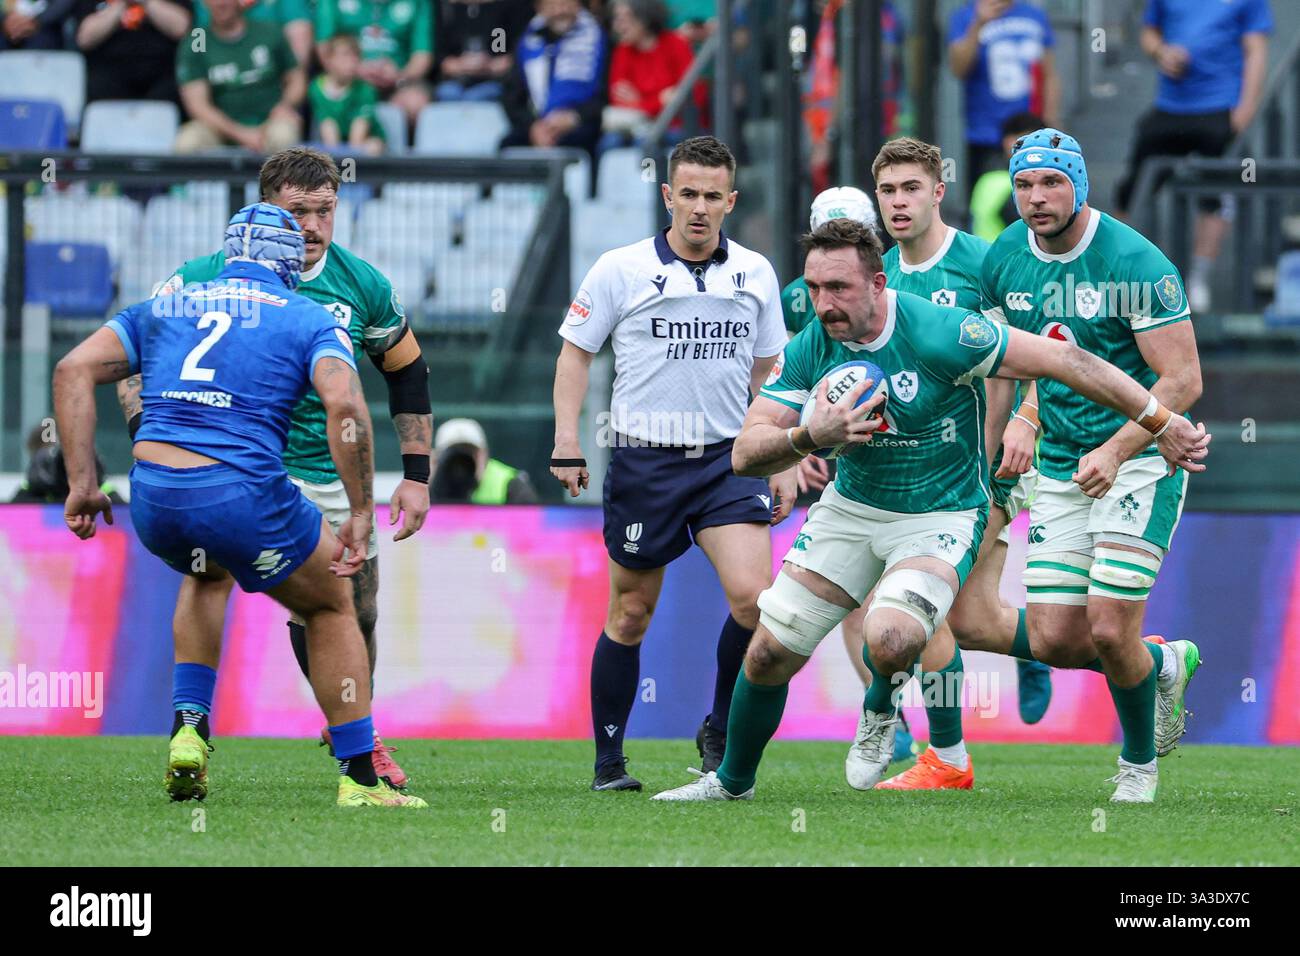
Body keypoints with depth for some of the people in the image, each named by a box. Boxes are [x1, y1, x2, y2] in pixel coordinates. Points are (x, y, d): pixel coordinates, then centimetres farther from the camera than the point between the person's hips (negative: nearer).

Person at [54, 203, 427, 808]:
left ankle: (189, 727, 22)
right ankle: (359, 779, 18)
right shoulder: (310, 321, 9)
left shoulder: (162, 309, 20)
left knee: (211, 573, 38)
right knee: (331, 608, 21)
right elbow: (345, 406, -10)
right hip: (243, 496, -4)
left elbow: (74, 370, 9)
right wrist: (360, 515, -7)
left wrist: (81, 482, 7)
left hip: (153, 501, 4)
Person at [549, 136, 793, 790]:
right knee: (630, 614, 4)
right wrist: (566, 443, -5)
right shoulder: (621, 270, -2)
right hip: (644, 460, -2)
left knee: (754, 597, -16)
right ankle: (608, 761, 17)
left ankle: (720, 732, 5)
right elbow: (575, 354, 5)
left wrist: (782, 465, 12)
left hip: (728, 459, 2)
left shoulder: (755, 274, 7)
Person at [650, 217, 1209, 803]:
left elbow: (1063, 360, -21)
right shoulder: (808, 350, -11)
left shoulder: (937, 333, -26)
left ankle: (882, 710, 5)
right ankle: (732, 781, 29)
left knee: (890, 638, -32)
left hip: (942, 516, -5)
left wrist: (1161, 424, -19)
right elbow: (745, 454, -10)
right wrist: (811, 437, -32)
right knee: (768, 654, 2)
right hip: (850, 508, 5)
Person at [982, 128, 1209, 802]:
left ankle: (1140, 762, 14)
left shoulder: (1135, 264, -17)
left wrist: (1116, 451, -26)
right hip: (1060, 467, 6)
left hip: (1140, 457, -6)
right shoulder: (1003, 260, 0)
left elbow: (1182, 380, -17)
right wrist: (1013, 432, 9)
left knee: (1109, 631, -14)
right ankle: (1164, 665, 29)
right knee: (1054, 641, -2)